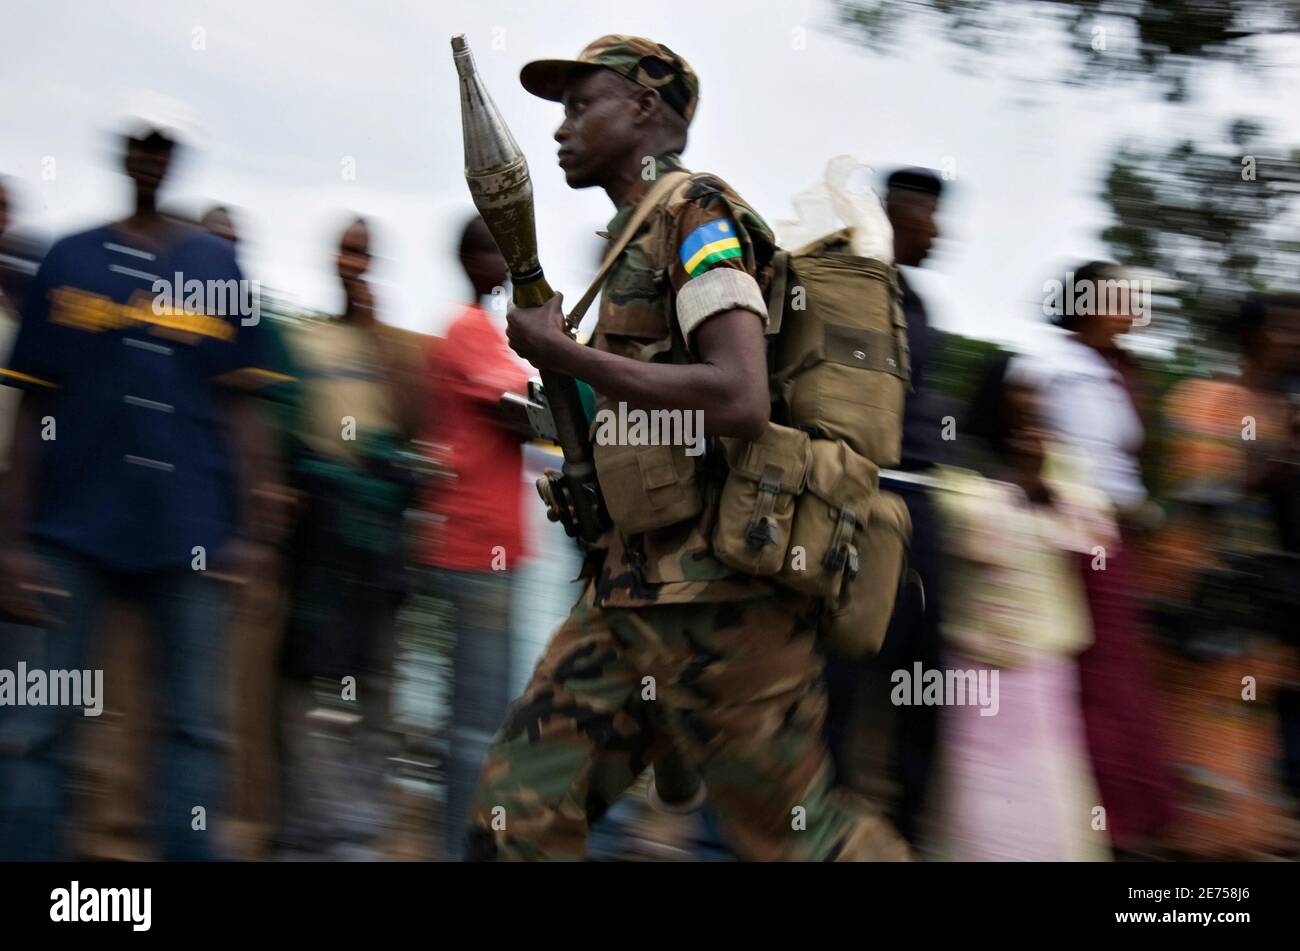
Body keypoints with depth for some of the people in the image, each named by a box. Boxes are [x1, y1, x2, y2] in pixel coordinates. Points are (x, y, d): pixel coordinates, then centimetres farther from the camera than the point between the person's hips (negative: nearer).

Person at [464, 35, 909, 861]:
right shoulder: (640, 237, 22)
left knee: (795, 832, -1)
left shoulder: (697, 213, -7)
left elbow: (740, 401, -21)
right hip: (635, 588, 9)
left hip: (712, 590, -9)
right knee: (519, 813, 0)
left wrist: (564, 354, -15)